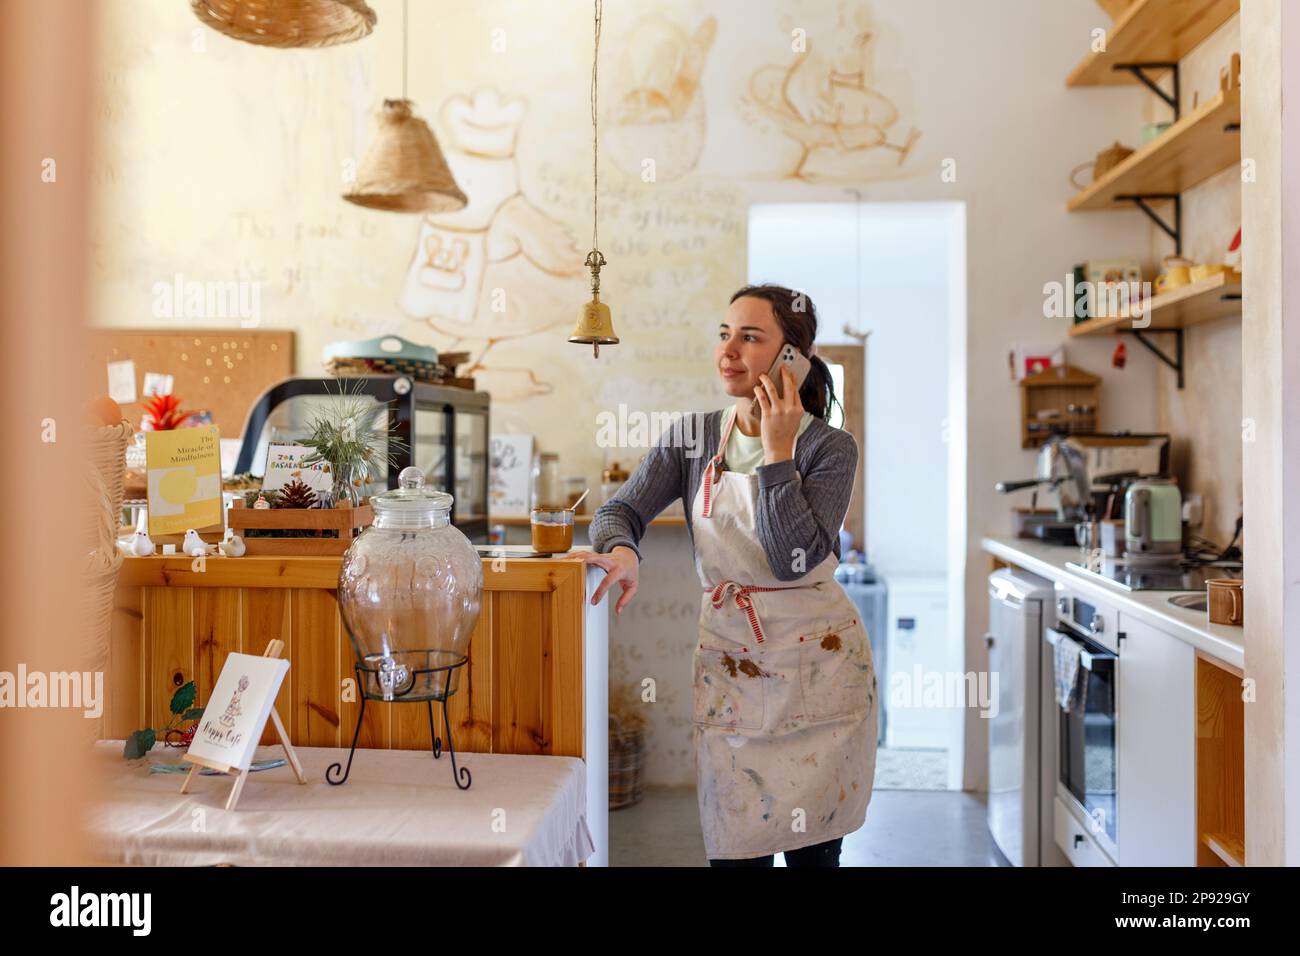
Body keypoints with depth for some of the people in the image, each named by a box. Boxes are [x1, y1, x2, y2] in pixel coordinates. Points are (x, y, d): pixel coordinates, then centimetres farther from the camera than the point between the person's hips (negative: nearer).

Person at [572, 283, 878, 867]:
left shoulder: (830, 449, -8)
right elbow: (621, 510, -3)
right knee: (734, 850, 5)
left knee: (813, 849, 9)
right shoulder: (692, 438, 1)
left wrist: (778, 451, -20)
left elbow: (794, 561, -19)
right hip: (727, 659, 2)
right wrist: (621, 550, -25)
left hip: (816, 664, -2)